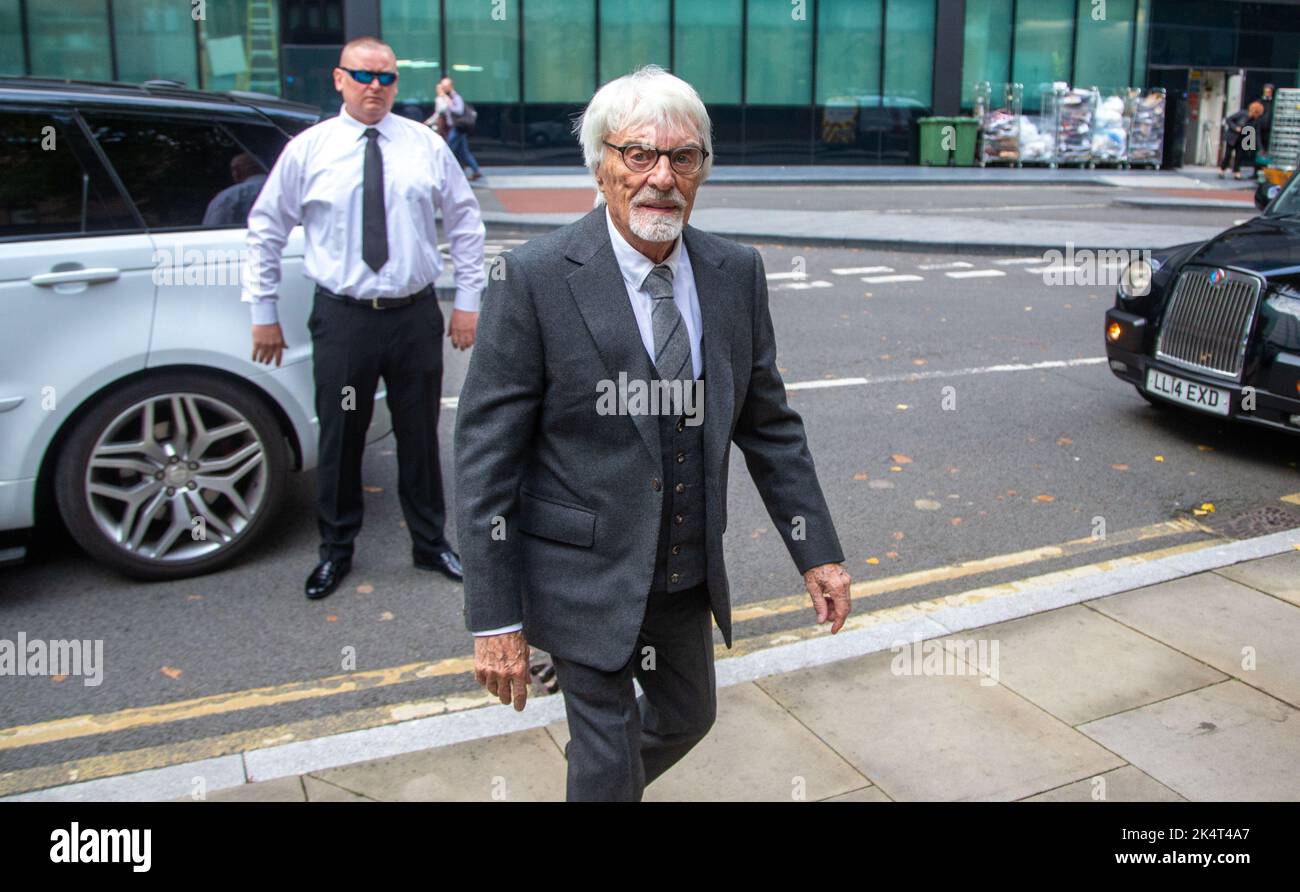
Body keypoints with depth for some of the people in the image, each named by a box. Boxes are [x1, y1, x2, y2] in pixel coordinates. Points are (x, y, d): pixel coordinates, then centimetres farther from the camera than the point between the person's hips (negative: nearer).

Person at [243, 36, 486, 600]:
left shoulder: (426, 145, 3)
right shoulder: (307, 150, 0)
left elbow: (465, 221, 10)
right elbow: (266, 229, 6)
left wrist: (468, 300, 6)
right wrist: (263, 312, 4)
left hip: (416, 316, 1)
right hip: (342, 319, -1)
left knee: (419, 435, 12)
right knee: (340, 439, 8)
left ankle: (430, 543, 29)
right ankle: (335, 551, 27)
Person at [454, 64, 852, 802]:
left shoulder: (737, 273, -3)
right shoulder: (537, 278, -17)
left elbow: (769, 422, 6)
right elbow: (486, 456, -16)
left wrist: (817, 550, 4)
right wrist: (495, 620, -17)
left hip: (689, 573, 6)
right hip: (587, 577, -5)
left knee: (689, 716, 25)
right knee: (610, 763, 8)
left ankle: (600, 773, 55)